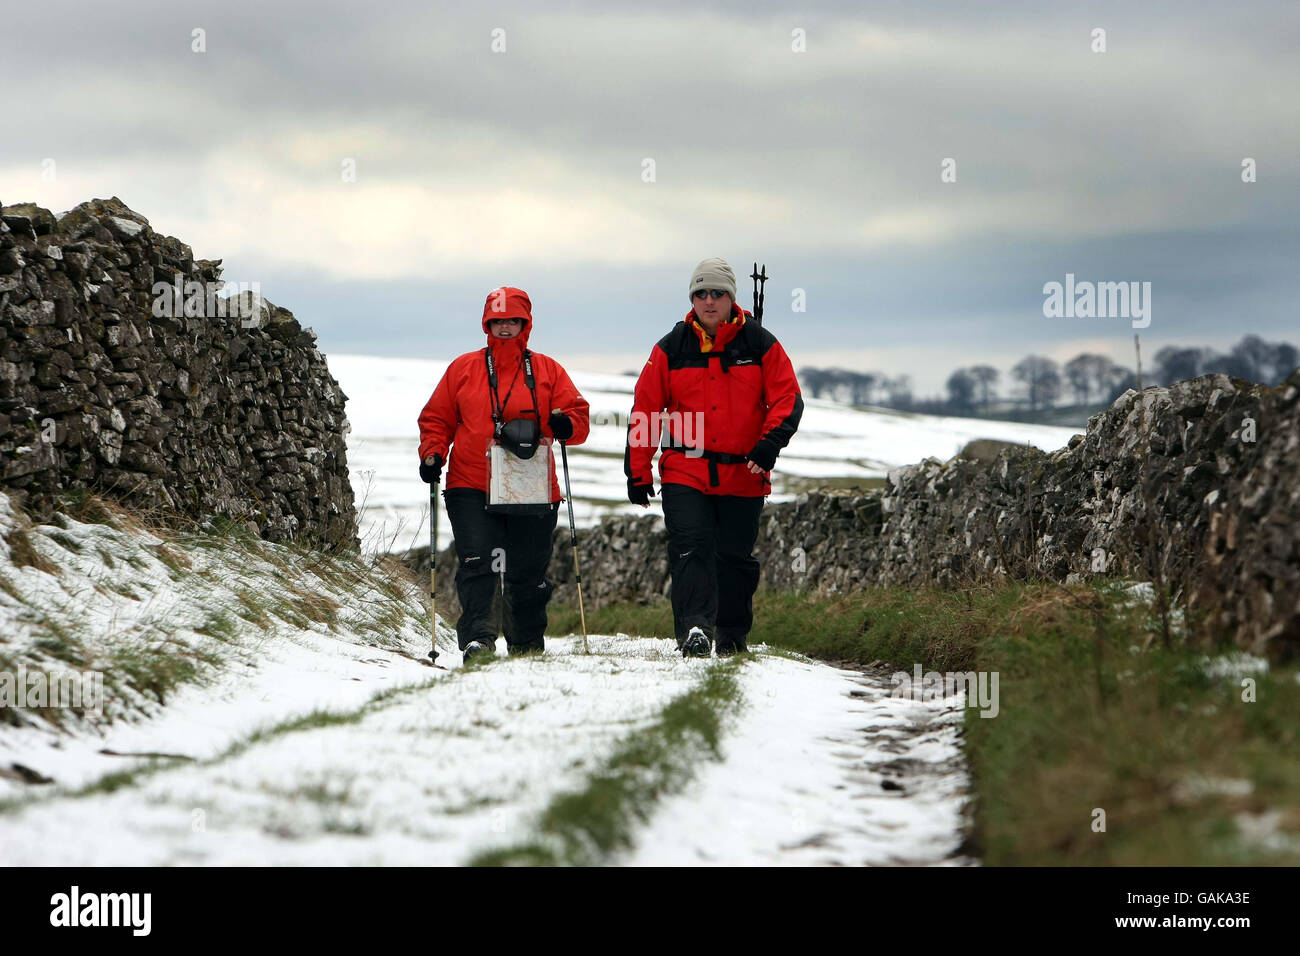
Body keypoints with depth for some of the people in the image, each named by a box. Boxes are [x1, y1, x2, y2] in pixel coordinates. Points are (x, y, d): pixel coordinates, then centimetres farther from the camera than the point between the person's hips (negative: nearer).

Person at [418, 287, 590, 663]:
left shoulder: (547, 371, 10)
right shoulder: (463, 369, 11)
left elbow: (579, 416, 8)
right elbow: (437, 418, 15)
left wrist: (566, 425, -15)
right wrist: (432, 454, -2)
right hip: (471, 488, -1)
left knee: (528, 573, 6)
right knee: (476, 563, -16)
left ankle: (527, 645, 20)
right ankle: (477, 638, -20)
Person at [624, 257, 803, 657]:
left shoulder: (760, 345, 2)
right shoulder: (671, 349, 3)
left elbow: (787, 399, 1)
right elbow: (644, 411, 6)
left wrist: (769, 444, -17)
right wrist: (637, 473, 3)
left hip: (744, 474, 0)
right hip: (685, 471, 0)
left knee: (736, 556, 8)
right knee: (691, 546, -16)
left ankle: (733, 635, 22)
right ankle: (695, 628, -23)